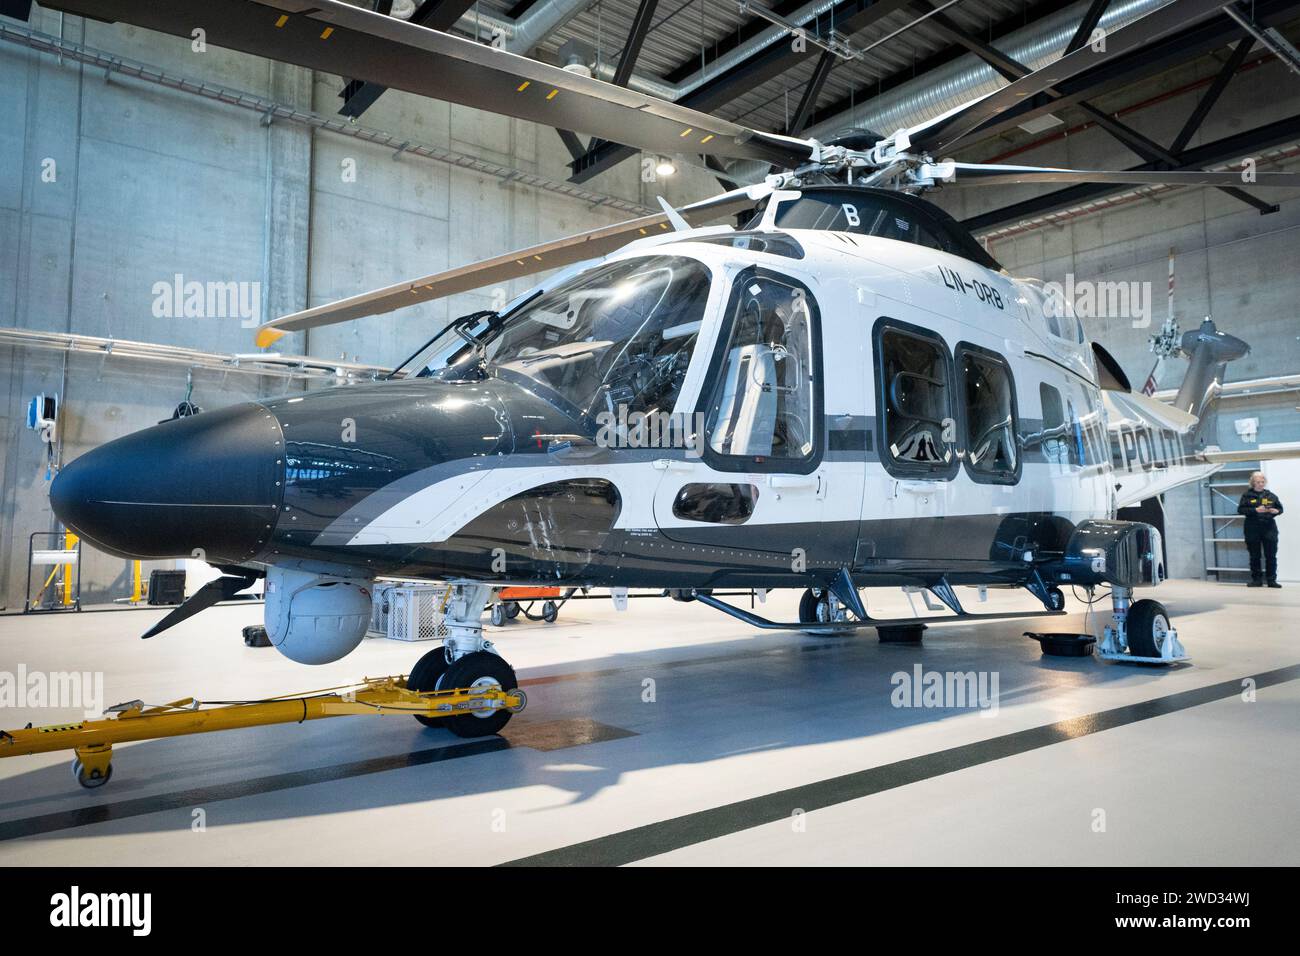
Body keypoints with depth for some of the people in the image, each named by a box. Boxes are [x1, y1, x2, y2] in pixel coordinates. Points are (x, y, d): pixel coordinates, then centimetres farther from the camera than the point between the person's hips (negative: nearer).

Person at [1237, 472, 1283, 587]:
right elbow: (1240, 509, -6)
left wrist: (1276, 511, -9)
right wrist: (1255, 510, -19)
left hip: (1269, 528, 2)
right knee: (1255, 556, 4)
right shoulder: (1247, 496, 3)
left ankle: (1271, 580, 8)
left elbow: (1280, 508, 14)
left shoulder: (1271, 495, 9)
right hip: (1253, 529, -1)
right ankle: (1257, 580, 11)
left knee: (1271, 555, 0)